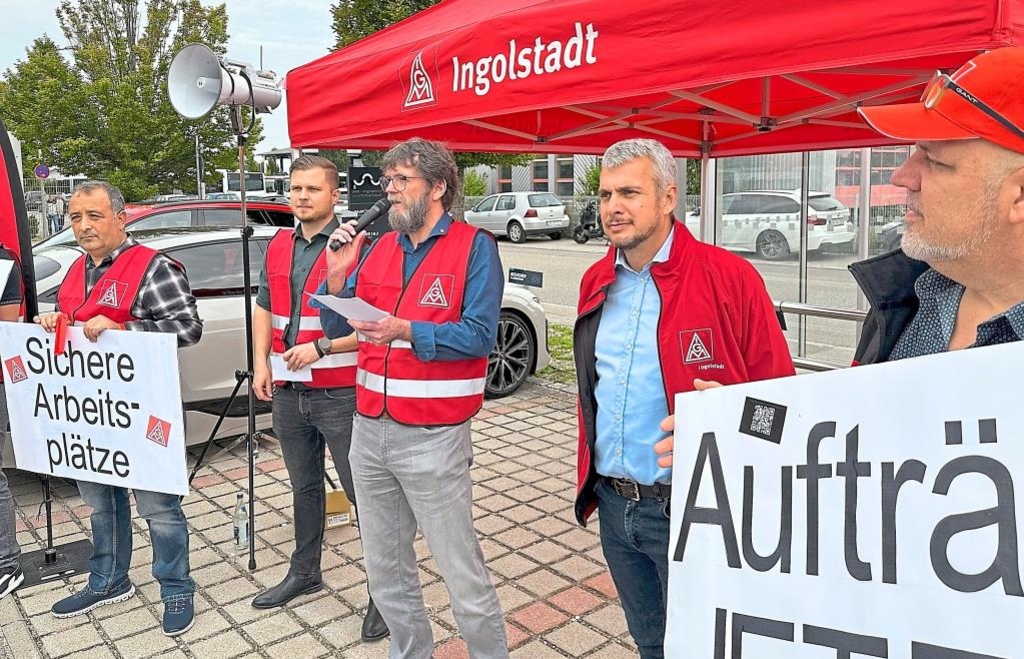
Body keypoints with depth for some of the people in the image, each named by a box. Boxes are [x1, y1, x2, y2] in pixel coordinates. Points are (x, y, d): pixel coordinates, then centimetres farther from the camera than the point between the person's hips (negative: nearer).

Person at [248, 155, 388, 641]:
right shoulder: (279, 246, 11)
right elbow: (265, 309, 18)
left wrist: (321, 348, -20)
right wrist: (261, 363, 7)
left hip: (340, 394, -7)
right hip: (288, 393, 7)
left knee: (363, 491, 0)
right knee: (304, 486, 21)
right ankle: (304, 572, 38)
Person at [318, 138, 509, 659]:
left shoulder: (474, 247, -6)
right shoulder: (379, 248, 11)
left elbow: (479, 336, -17)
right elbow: (337, 329, 9)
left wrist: (405, 332, -28)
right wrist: (337, 276, -7)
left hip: (432, 439, -6)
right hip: (369, 430, 7)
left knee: (464, 576, 4)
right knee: (384, 569, 19)